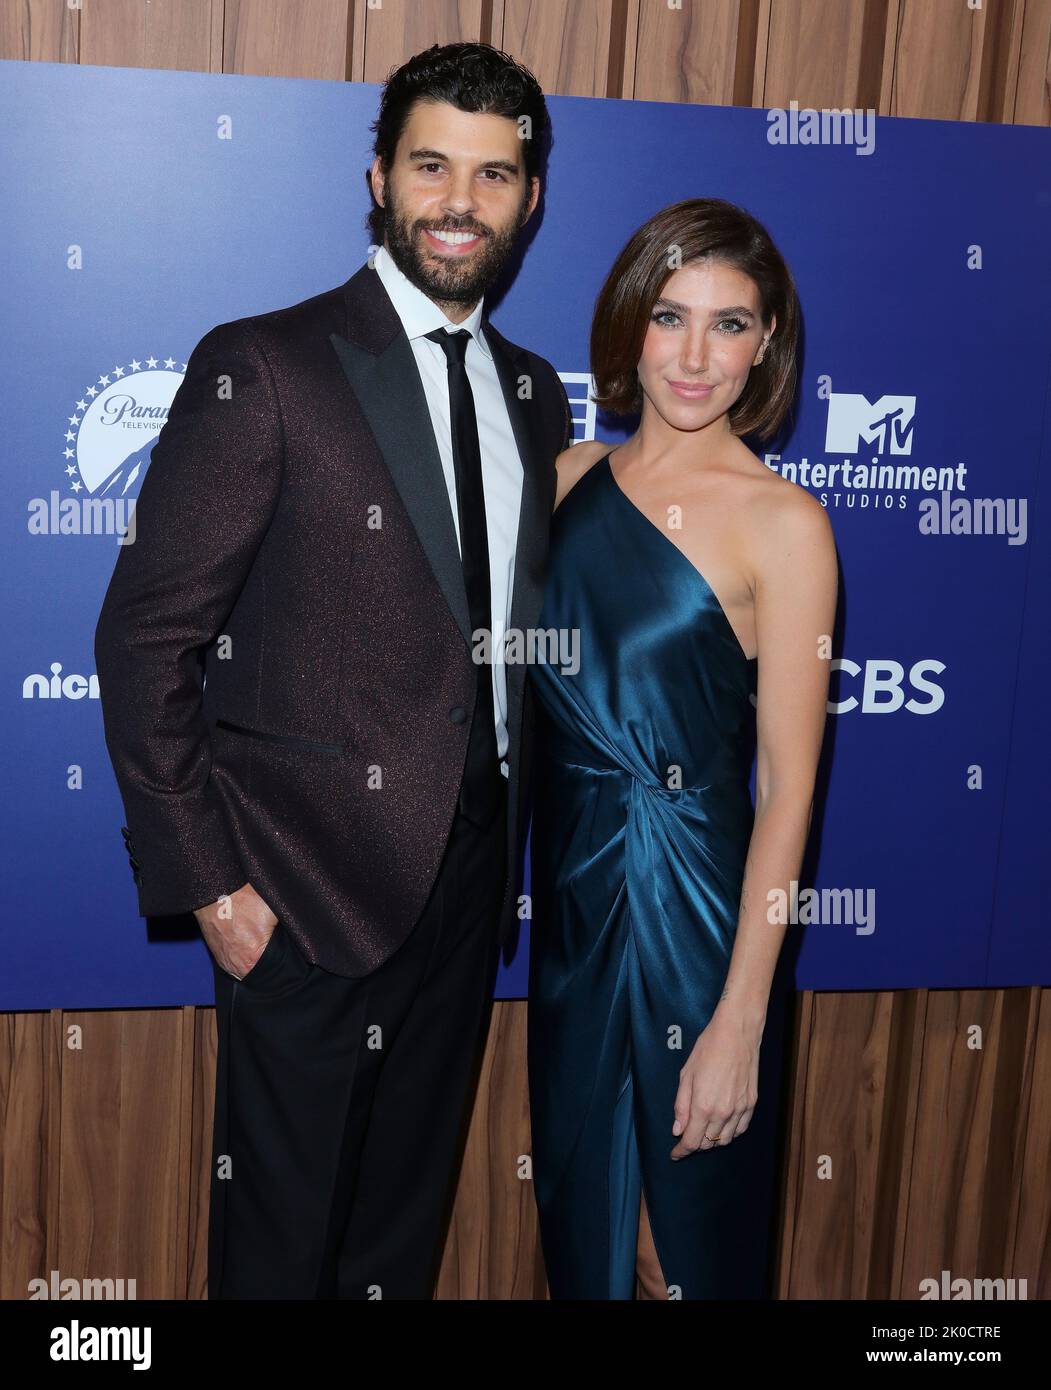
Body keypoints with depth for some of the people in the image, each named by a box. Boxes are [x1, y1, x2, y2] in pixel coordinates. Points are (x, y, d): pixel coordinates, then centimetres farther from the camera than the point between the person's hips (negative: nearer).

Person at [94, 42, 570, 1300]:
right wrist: (206, 879, -13)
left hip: (469, 873, 6)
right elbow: (145, 638, -11)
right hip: (310, 881, -5)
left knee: (405, 1221, 20)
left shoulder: (534, 394, 10)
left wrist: (509, 842, 7)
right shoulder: (263, 368, -10)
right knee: (283, 1236, 11)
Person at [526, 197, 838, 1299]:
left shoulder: (782, 524, -12)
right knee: (577, 1217, 21)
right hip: (566, 889, 5)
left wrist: (740, 1021, -16)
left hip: (692, 908, -5)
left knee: (686, 1243, 12)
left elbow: (787, 788, -14)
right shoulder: (574, 474, 4)